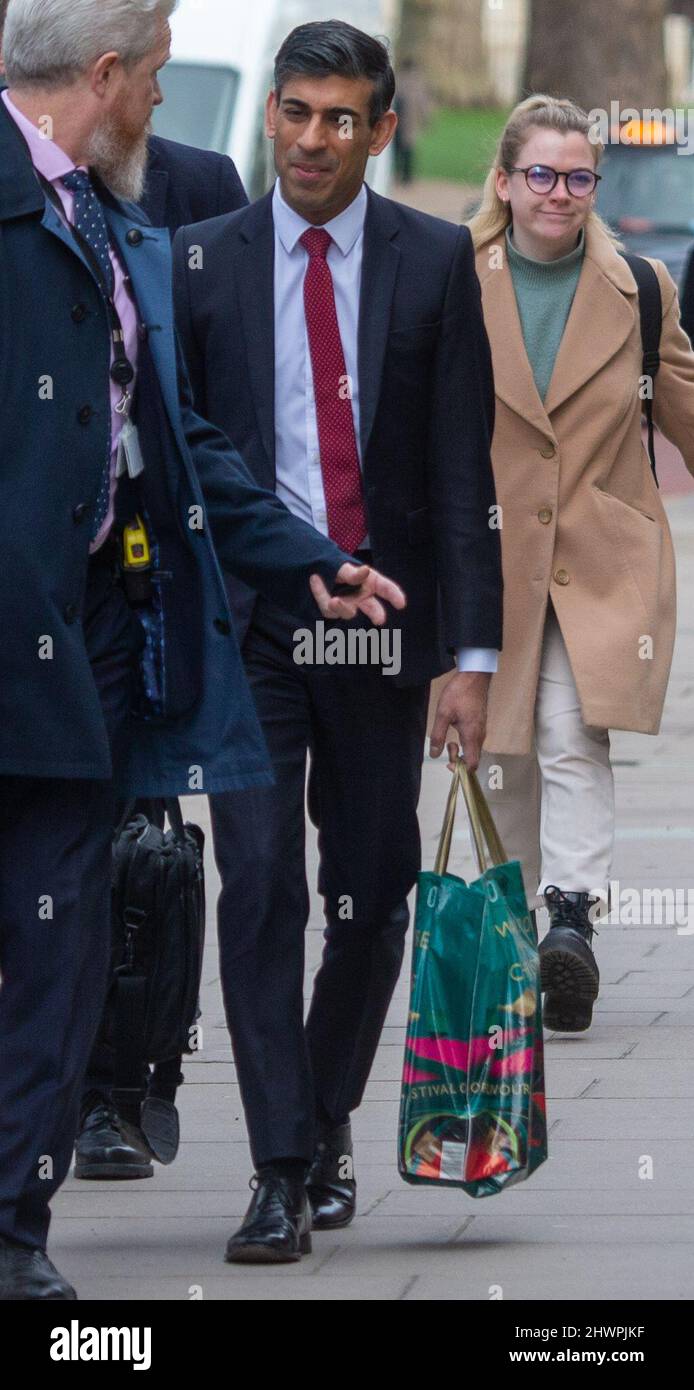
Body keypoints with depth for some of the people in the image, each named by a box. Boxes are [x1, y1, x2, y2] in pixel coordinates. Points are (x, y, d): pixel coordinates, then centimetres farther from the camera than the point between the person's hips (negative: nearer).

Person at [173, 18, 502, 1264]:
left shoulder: (435, 263, 2)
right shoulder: (203, 261, 3)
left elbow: (463, 470, 1)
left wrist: (471, 652, -5)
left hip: (385, 621, 1)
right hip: (248, 623, -1)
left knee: (372, 894, 7)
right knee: (260, 887, -9)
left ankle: (330, 1124, 28)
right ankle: (282, 1168, -8)